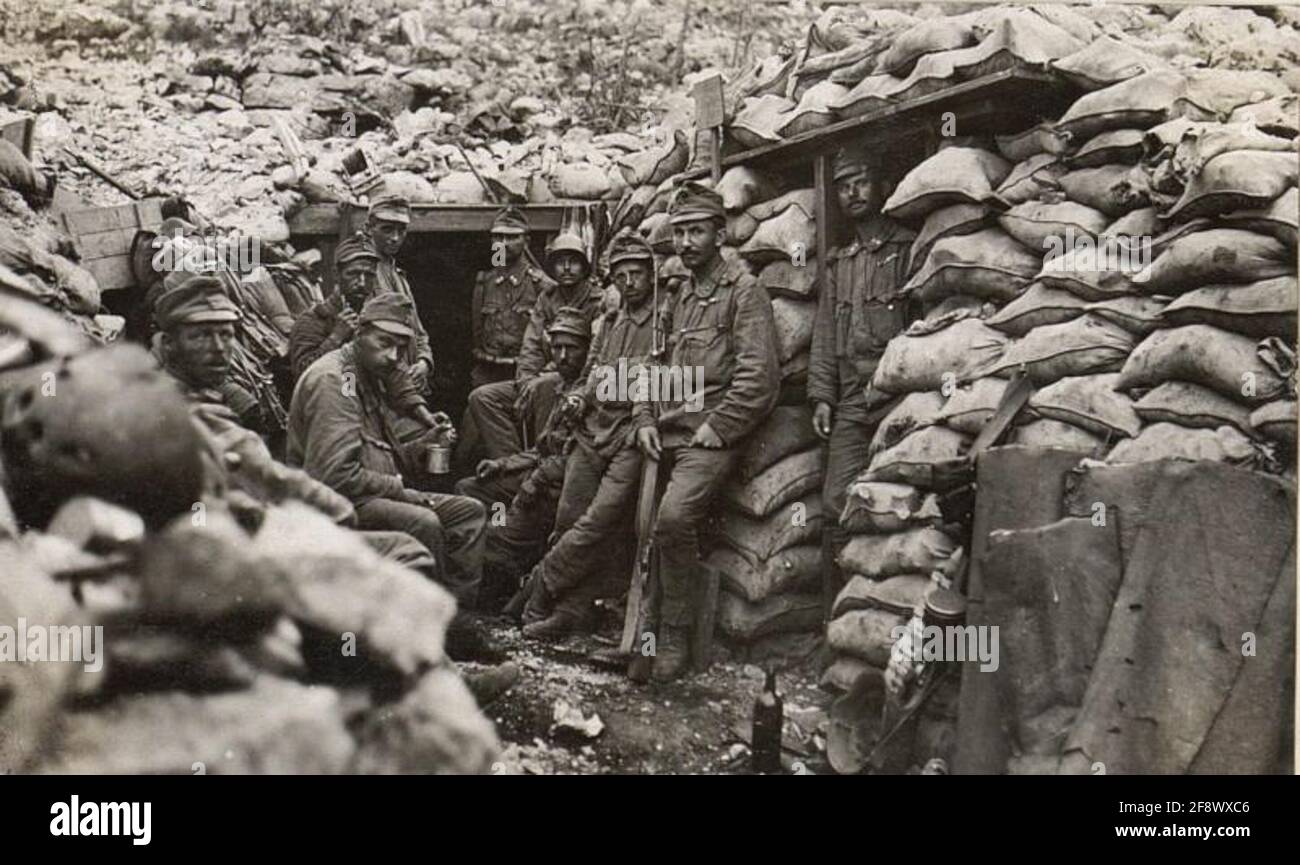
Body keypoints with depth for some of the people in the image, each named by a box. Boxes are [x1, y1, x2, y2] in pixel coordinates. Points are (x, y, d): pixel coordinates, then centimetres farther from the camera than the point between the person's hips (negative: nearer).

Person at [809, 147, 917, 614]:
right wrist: (822, 395, 9)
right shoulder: (837, 264, 23)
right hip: (851, 401, 5)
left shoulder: (908, 249, 6)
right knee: (837, 505, -3)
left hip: (898, 397, -5)